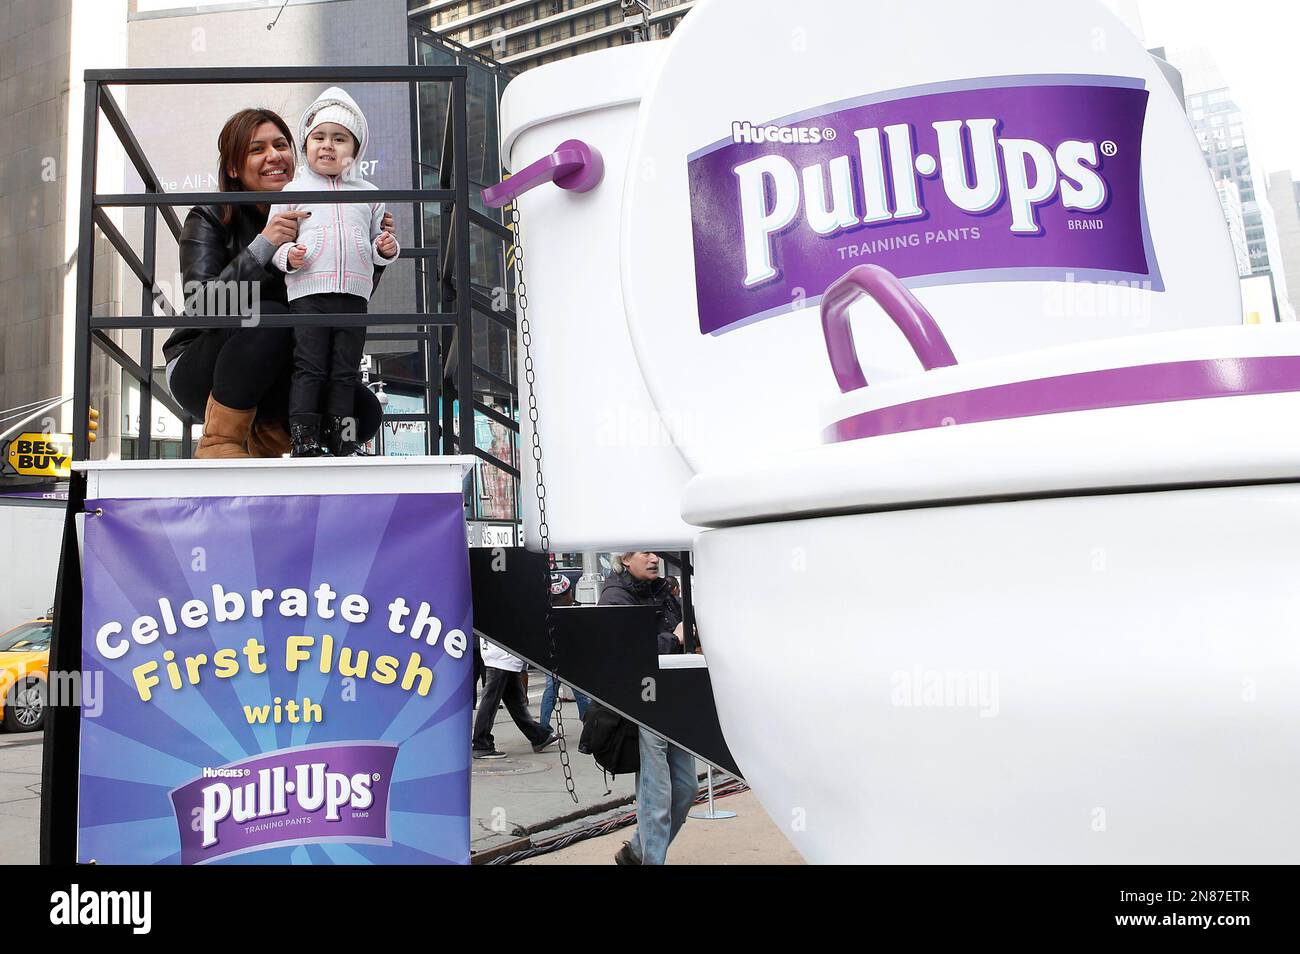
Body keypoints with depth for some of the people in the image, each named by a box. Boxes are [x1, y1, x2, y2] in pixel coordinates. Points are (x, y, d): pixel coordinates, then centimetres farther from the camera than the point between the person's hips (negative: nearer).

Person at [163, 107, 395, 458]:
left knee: (364, 413, -20)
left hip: (278, 374, 4)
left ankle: (265, 438, 4)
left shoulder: (306, 219, 2)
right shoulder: (209, 219, -8)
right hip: (199, 371, -3)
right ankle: (219, 441, -20)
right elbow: (202, 306, -24)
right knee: (268, 317, -34)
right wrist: (262, 247, -35)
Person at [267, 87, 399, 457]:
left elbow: (377, 240, 21)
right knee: (310, 368, -5)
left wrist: (386, 249, -1)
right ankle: (304, 438, -1)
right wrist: (287, 255, -13)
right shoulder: (292, 191, 9)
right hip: (308, 292, -2)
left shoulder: (367, 194, 16)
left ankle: (340, 438, 12)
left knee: (345, 371, 6)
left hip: (354, 293, 3)